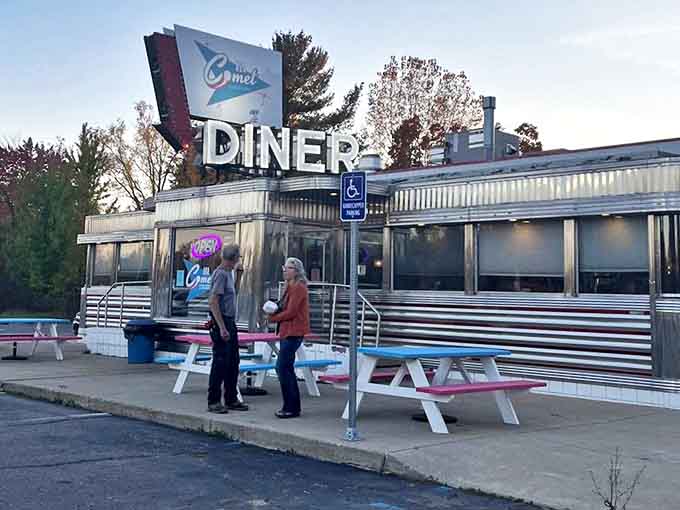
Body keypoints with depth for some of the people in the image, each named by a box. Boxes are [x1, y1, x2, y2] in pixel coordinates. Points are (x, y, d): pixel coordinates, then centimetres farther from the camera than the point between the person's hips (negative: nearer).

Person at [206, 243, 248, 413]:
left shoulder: (228, 273, 14)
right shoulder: (221, 274, -15)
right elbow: (213, 302, -21)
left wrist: (239, 274, 18)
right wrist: (222, 328, -24)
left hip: (230, 322, 10)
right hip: (221, 323, -10)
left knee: (233, 362, 13)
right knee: (220, 363, -5)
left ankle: (231, 399, 21)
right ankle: (214, 401, 1)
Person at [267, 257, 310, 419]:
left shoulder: (298, 287, -14)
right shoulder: (290, 287, 17)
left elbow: (290, 312, -18)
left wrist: (273, 318, -7)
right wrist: (274, 311, 1)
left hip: (293, 332, -11)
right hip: (288, 332, 11)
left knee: (283, 367, -9)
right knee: (286, 368, 14)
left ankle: (291, 408, -2)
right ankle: (292, 407, 22)